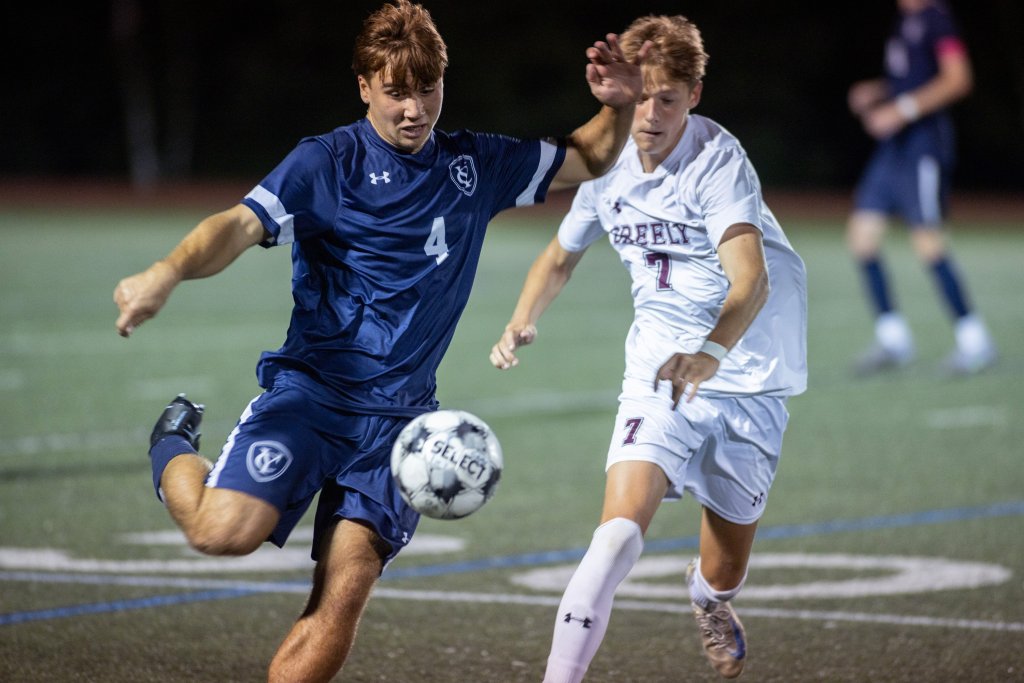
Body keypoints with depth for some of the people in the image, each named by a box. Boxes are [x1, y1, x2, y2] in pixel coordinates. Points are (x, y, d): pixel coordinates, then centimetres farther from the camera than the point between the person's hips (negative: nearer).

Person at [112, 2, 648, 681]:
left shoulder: (475, 165, 11)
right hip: (309, 390, -3)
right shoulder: (326, 162, -4)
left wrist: (619, 108, 3)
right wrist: (167, 273, -37)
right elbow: (240, 226, -17)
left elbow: (586, 162, 25)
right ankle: (175, 451, 12)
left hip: (399, 416, 3)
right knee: (227, 530, -23)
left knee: (344, 594, -12)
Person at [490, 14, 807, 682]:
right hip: (658, 376, 3)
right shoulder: (608, 166, -1)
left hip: (746, 379, -3)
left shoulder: (719, 162, -19)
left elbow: (750, 280, -34)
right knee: (620, 529, -23)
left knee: (723, 575, 10)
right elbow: (561, 256, 19)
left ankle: (708, 600, 48)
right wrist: (522, 324, 1)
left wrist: (712, 351, -53)